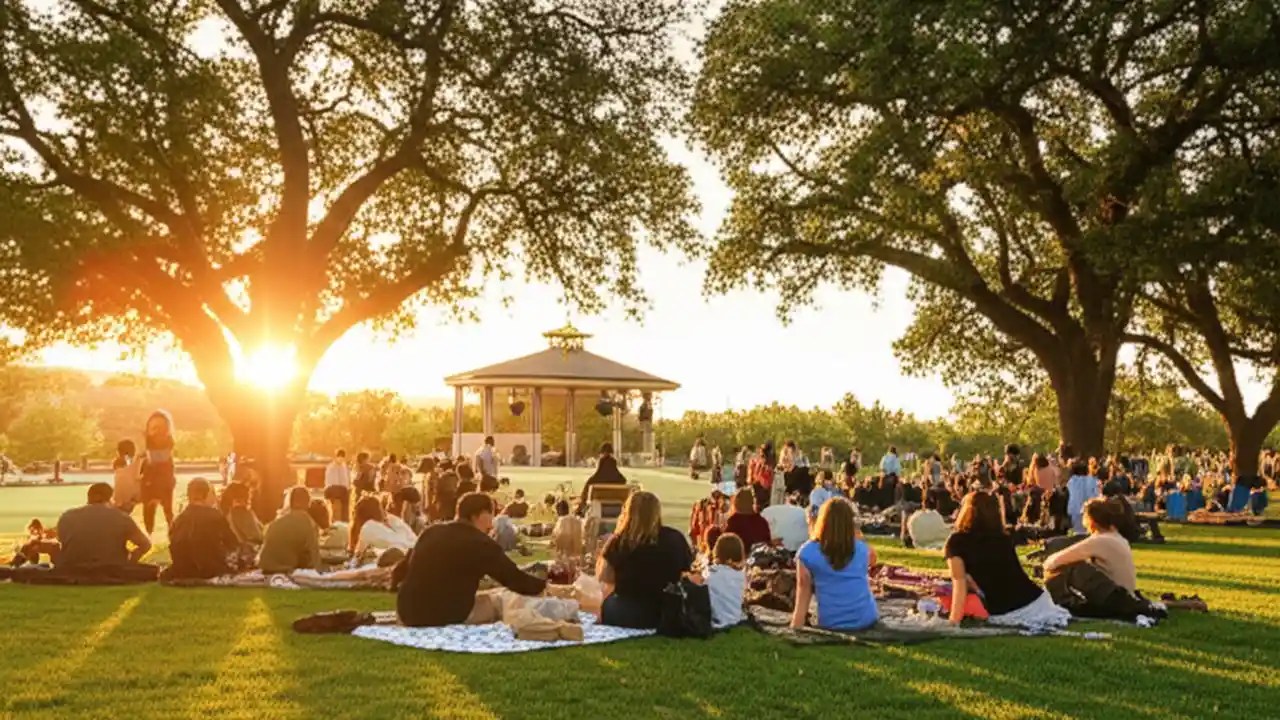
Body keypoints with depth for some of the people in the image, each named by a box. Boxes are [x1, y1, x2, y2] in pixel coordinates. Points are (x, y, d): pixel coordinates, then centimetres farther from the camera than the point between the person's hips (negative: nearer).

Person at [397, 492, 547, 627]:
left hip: (407, 613, 6)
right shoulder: (480, 543, -5)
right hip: (447, 616, -6)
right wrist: (543, 586, 14)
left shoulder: (431, 532, 12)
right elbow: (515, 579, -2)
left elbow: (404, 571, 23)